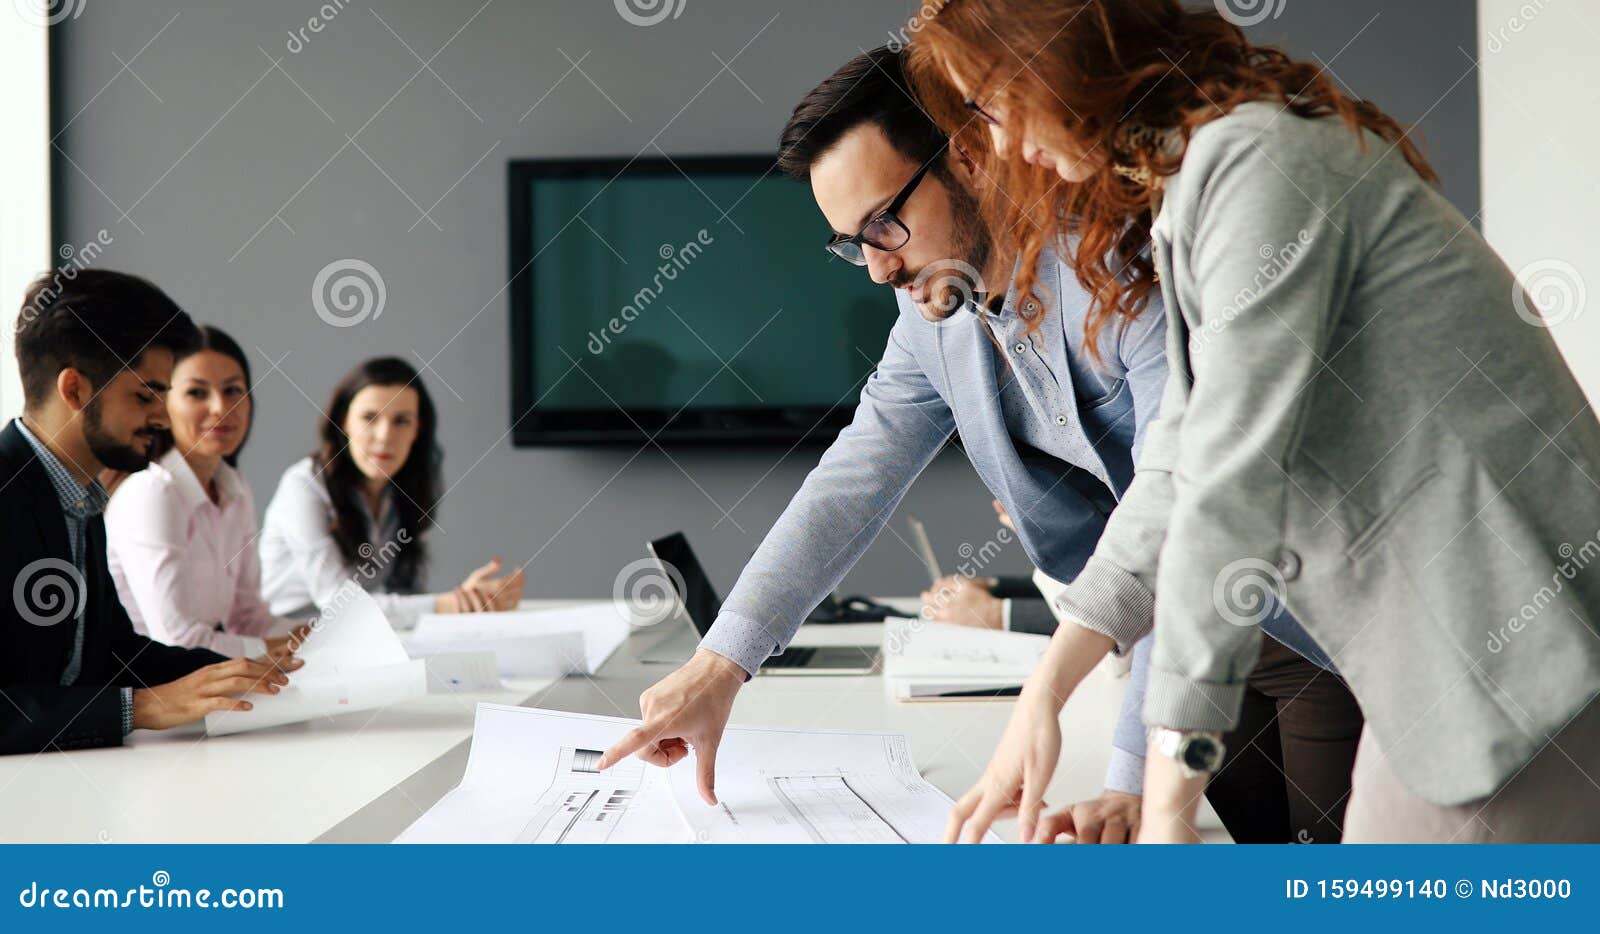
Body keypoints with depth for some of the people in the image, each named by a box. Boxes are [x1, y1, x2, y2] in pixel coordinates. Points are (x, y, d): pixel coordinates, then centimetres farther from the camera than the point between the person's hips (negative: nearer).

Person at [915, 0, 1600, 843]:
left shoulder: (1258, 161, -17)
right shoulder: (1194, 177, 15)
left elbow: (1232, 483, -23)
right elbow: (1180, 467, 14)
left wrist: (1168, 801, -20)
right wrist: (1046, 692, 11)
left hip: (1518, 640, -10)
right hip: (1440, 647, 10)